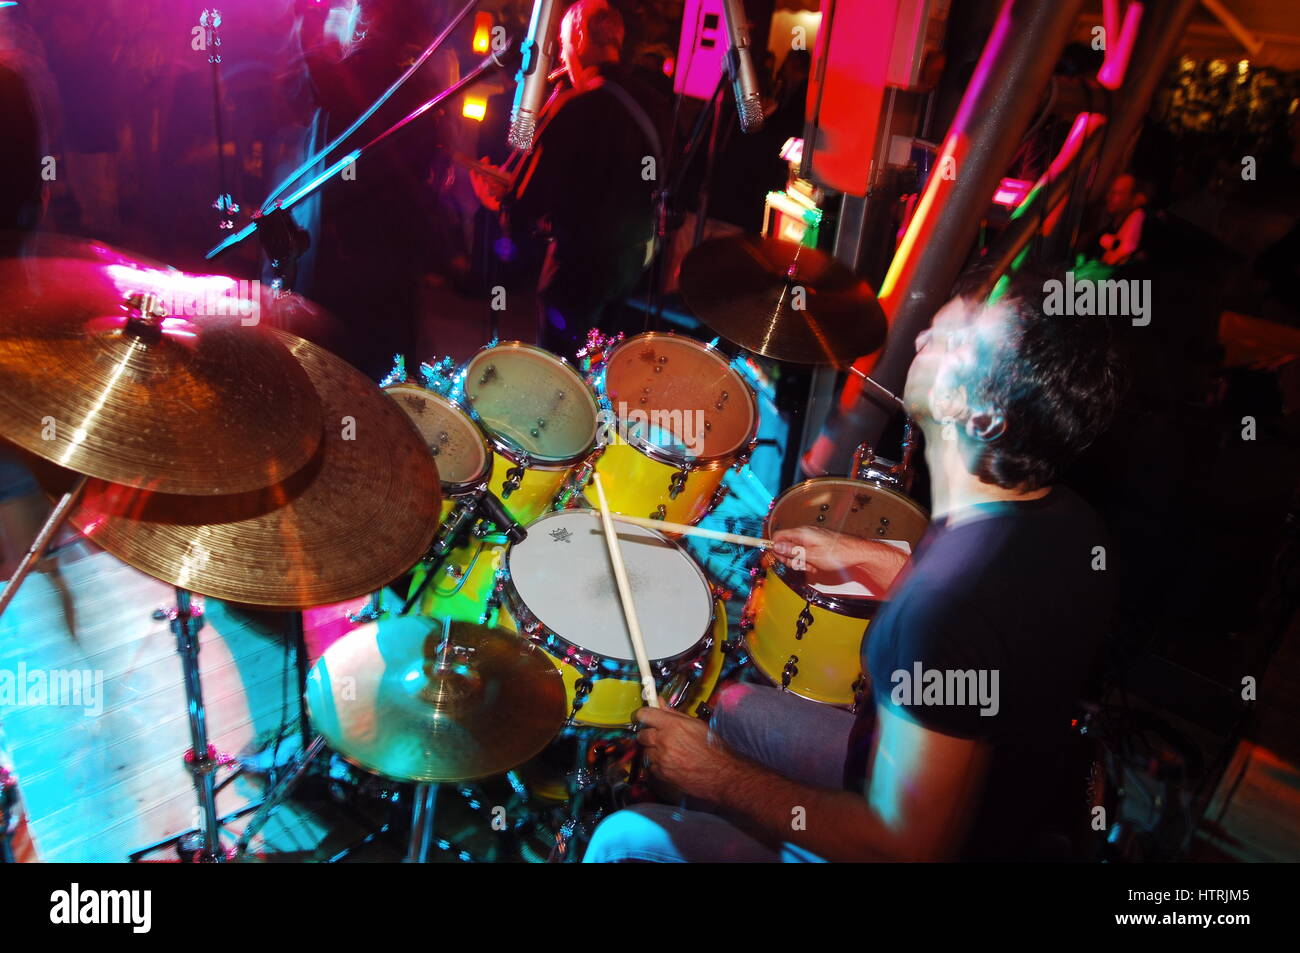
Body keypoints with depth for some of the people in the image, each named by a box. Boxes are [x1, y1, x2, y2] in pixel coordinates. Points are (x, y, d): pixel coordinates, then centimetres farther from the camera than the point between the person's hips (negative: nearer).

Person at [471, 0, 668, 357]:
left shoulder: (571, 108, -22)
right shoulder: (652, 103, -2)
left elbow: (525, 201, -20)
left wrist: (498, 198, 3)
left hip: (581, 263, -7)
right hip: (634, 256, 7)